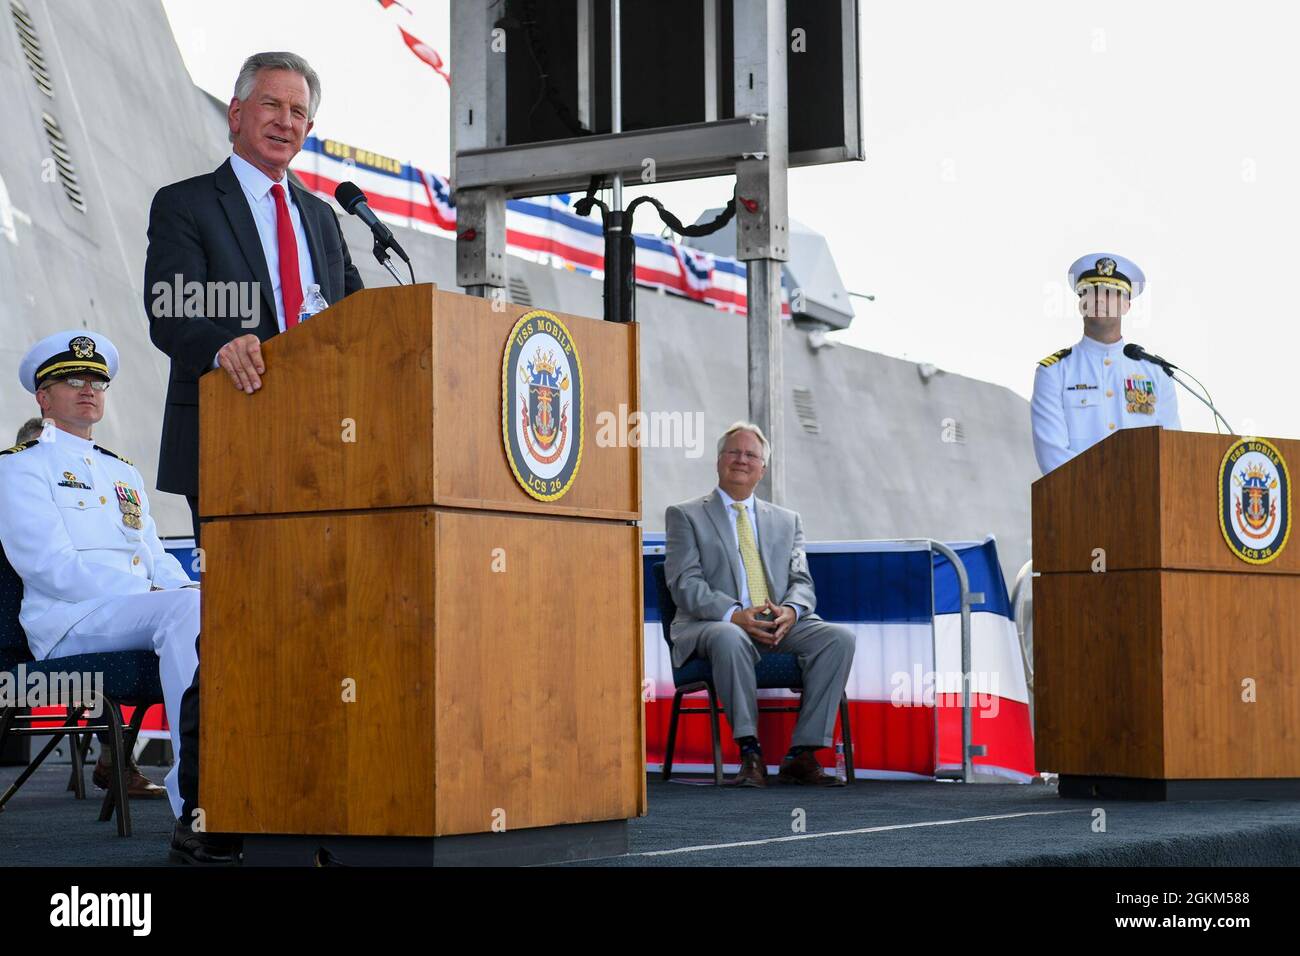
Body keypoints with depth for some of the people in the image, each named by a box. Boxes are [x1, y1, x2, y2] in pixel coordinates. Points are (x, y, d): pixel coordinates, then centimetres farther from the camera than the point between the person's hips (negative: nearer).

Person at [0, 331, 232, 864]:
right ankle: (196, 809, -41)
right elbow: (49, 567, -7)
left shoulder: (124, 474, 30)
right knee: (186, 611, -35)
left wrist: (187, 593, 0)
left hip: (147, 611, 7)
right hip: (69, 625, -7)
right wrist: (147, 597, -16)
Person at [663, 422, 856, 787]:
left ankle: (802, 754, -24)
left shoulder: (787, 521, 23)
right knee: (729, 638, -40)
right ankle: (750, 752, -33)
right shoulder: (685, 516, 10)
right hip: (713, 623, -4)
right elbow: (685, 584, -3)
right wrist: (735, 614, -20)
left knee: (839, 637, -24)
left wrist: (790, 611, -12)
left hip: (781, 624, 4)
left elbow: (802, 583, 14)